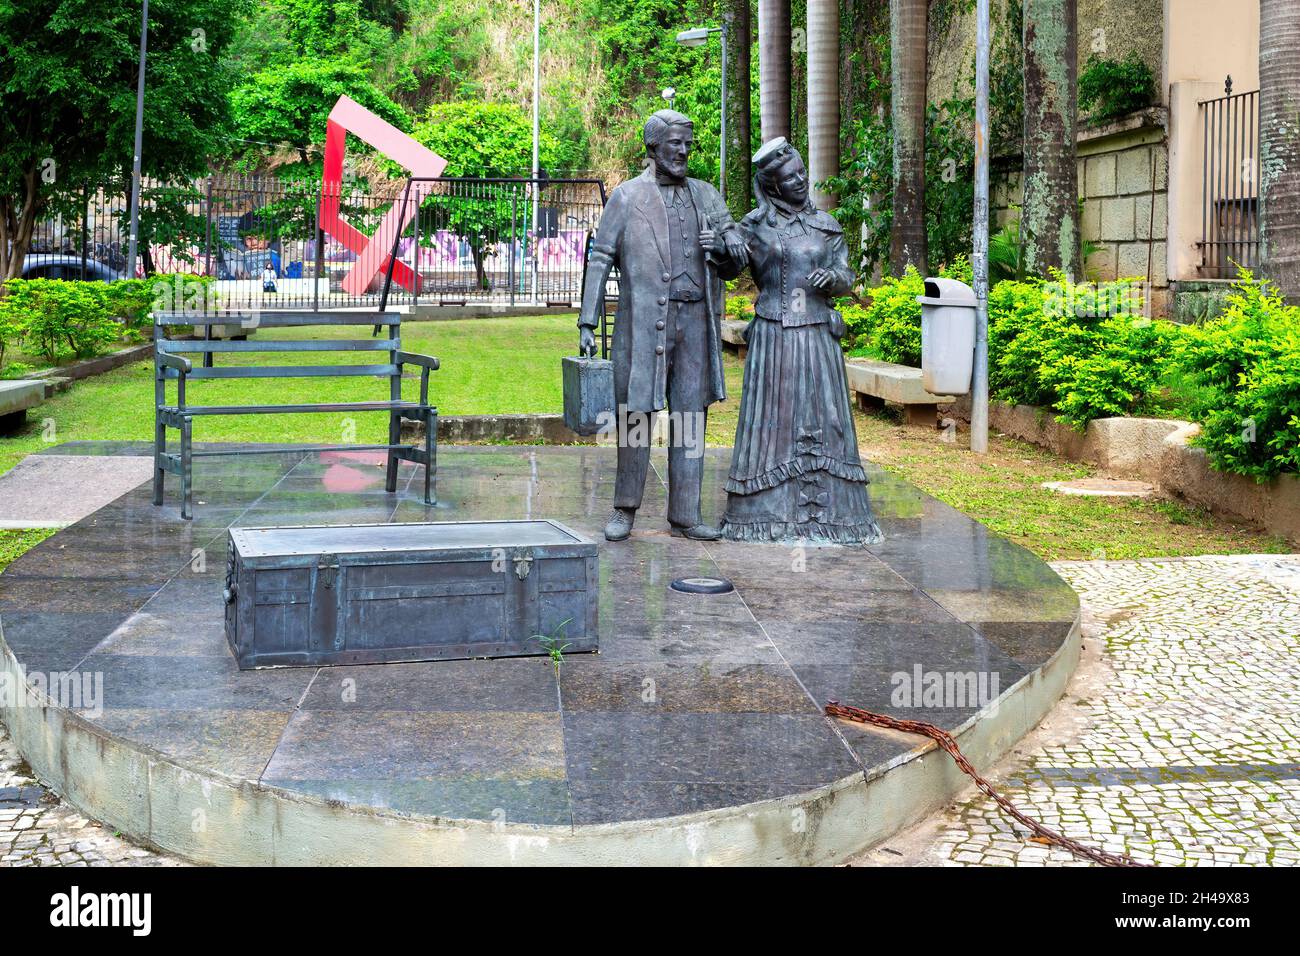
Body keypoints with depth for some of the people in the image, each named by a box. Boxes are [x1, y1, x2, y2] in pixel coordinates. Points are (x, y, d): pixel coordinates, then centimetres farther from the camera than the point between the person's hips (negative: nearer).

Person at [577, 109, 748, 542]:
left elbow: (737, 262, 15)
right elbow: (600, 260, 1)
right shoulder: (627, 197, 3)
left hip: (695, 323, 3)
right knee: (634, 414, -2)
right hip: (643, 322, -3)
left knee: (690, 416, 4)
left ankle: (685, 514, 10)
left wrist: (722, 246, -9)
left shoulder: (706, 196, 14)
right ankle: (624, 509, 12)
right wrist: (587, 323, -6)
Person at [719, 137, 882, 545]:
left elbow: (846, 277, 8)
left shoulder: (826, 225, 9)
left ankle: (827, 509, 7)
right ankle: (767, 511, 5)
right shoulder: (755, 225, 3)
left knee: (821, 416, 2)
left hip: (817, 336, 2)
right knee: (774, 416, -1)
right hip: (773, 336, -2)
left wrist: (833, 277, -15)